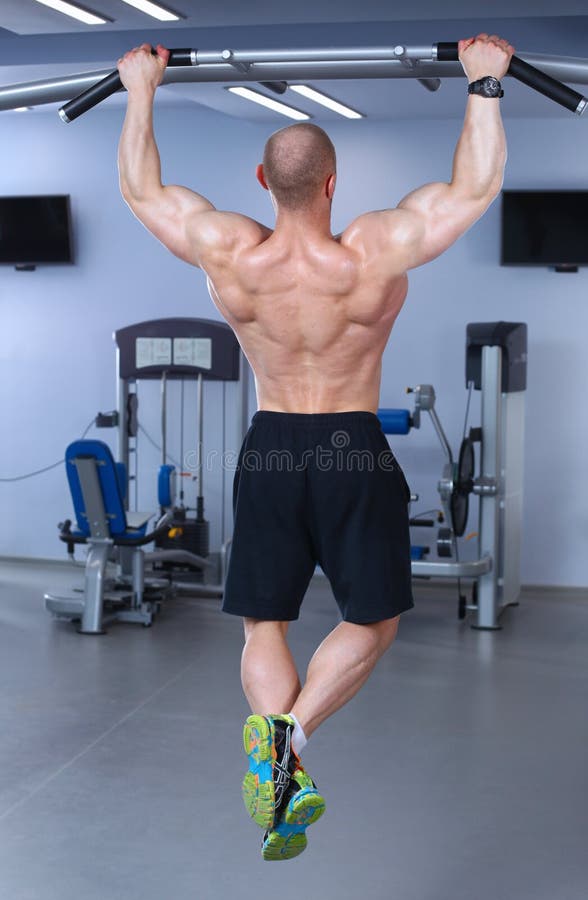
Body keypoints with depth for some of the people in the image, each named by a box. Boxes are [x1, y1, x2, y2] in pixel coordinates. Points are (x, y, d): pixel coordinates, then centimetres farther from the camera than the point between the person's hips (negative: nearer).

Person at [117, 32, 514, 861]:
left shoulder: (229, 254, -10)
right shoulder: (378, 253, -17)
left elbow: (141, 188, 5)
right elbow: (478, 186, -8)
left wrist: (141, 90, 14)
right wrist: (484, 85, 1)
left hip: (269, 450, 2)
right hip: (356, 451, -2)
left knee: (264, 624, 12)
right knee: (372, 621, 14)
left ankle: (281, 778, -8)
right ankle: (292, 730, -10)